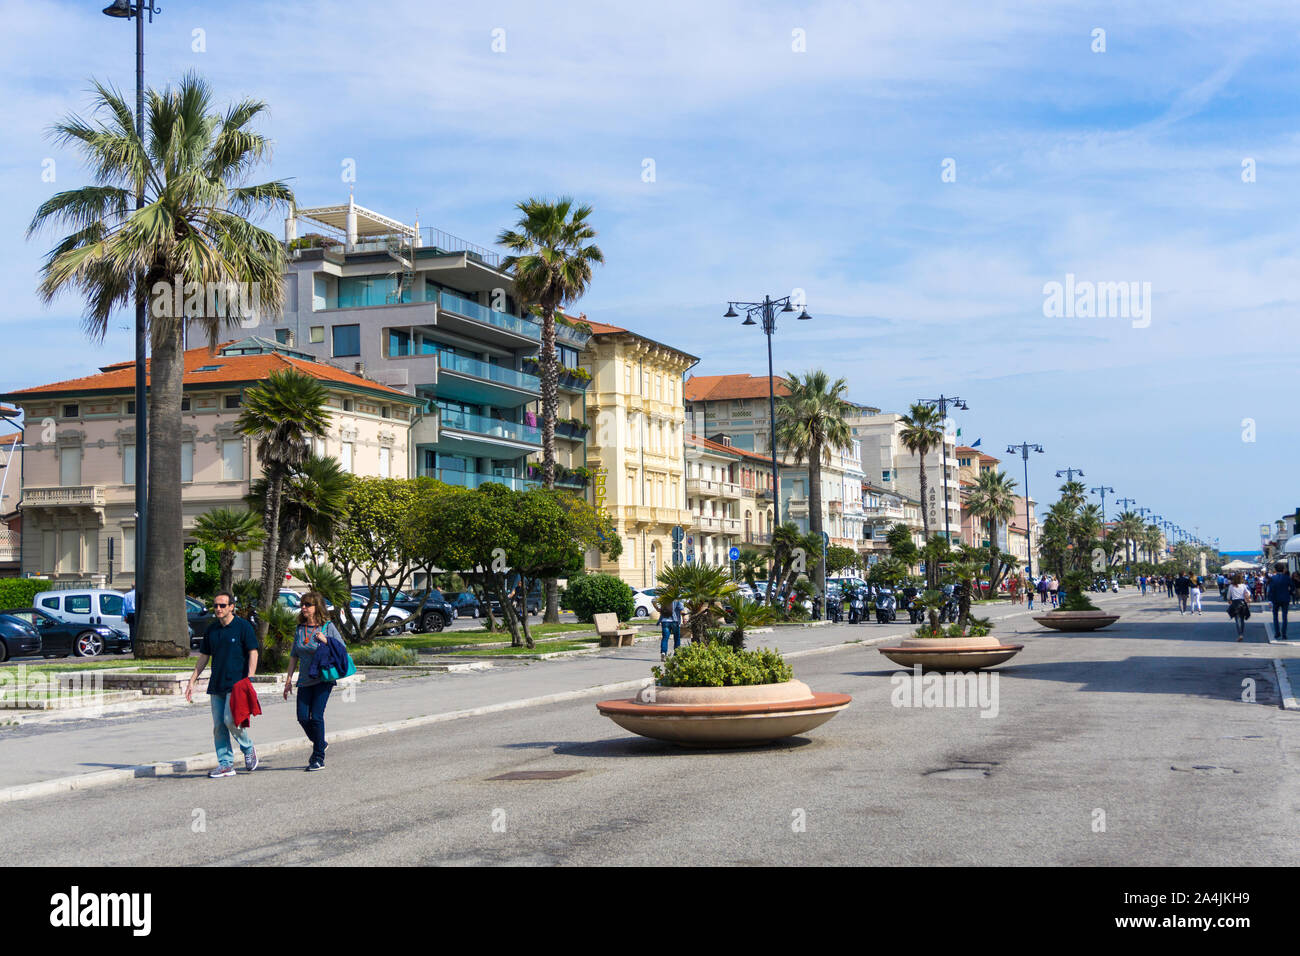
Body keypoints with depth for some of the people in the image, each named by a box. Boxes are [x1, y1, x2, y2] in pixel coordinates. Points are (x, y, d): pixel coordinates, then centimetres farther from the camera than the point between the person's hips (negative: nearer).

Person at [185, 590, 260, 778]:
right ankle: (226, 764, 9)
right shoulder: (211, 629, 13)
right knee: (218, 726, 3)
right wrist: (192, 681, 14)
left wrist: (249, 680, -16)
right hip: (216, 684, 6)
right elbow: (204, 657, 19)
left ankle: (249, 749, 8)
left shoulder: (243, 626, -4)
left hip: (236, 683, -6)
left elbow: (253, 653, -7)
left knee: (230, 719, -17)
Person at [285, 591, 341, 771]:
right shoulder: (300, 629, 10)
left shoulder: (328, 626, -3)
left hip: (323, 679, -5)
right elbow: (294, 655, 16)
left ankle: (319, 759, 0)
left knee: (316, 717, -11)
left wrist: (325, 640, -17)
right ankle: (320, 744, 26)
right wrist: (288, 679, 11)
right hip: (305, 681, 5)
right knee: (303, 718, -2)